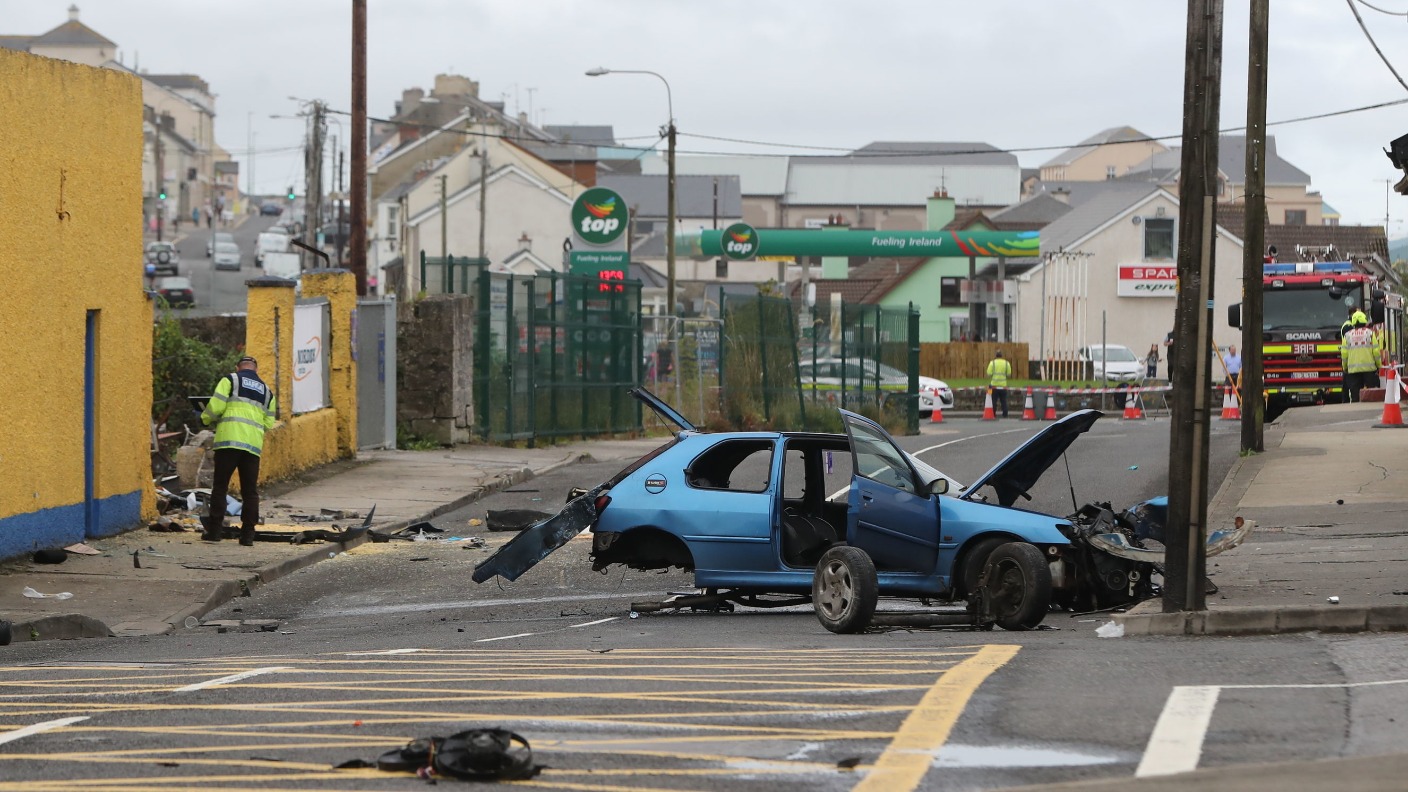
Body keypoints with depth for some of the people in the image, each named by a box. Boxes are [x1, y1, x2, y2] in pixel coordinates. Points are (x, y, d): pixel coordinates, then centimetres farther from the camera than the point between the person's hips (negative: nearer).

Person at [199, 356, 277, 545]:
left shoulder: (230, 380, 5)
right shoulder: (266, 391, 20)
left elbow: (216, 406, -5)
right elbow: (268, 424, 17)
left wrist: (206, 418, 15)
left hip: (229, 440, -3)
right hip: (253, 444, 4)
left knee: (220, 486, 1)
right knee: (250, 490, 8)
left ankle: (214, 530, -2)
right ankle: (248, 534, 5)